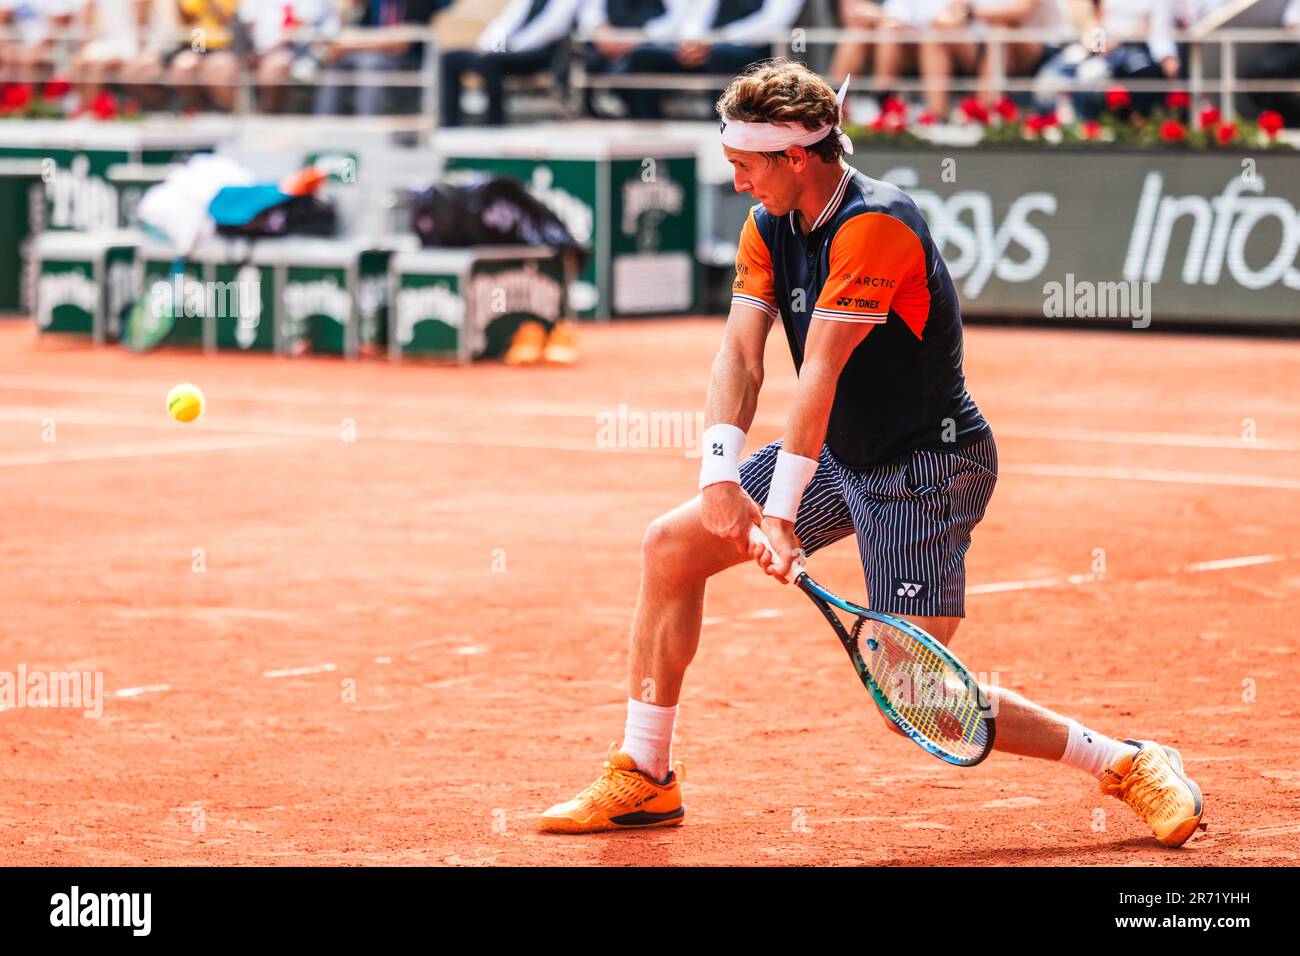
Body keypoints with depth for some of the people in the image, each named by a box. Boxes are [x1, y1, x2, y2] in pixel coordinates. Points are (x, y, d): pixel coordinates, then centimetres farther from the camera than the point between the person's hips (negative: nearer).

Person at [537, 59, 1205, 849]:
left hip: (928, 466, -9)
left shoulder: (875, 225, -25)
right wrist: (720, 480, -21)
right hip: (841, 457, 9)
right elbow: (741, 355, -6)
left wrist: (781, 513, -30)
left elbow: (821, 374, -28)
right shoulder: (769, 228, 2)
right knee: (671, 545, 6)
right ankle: (644, 779, 16)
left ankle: (1128, 763, -3)